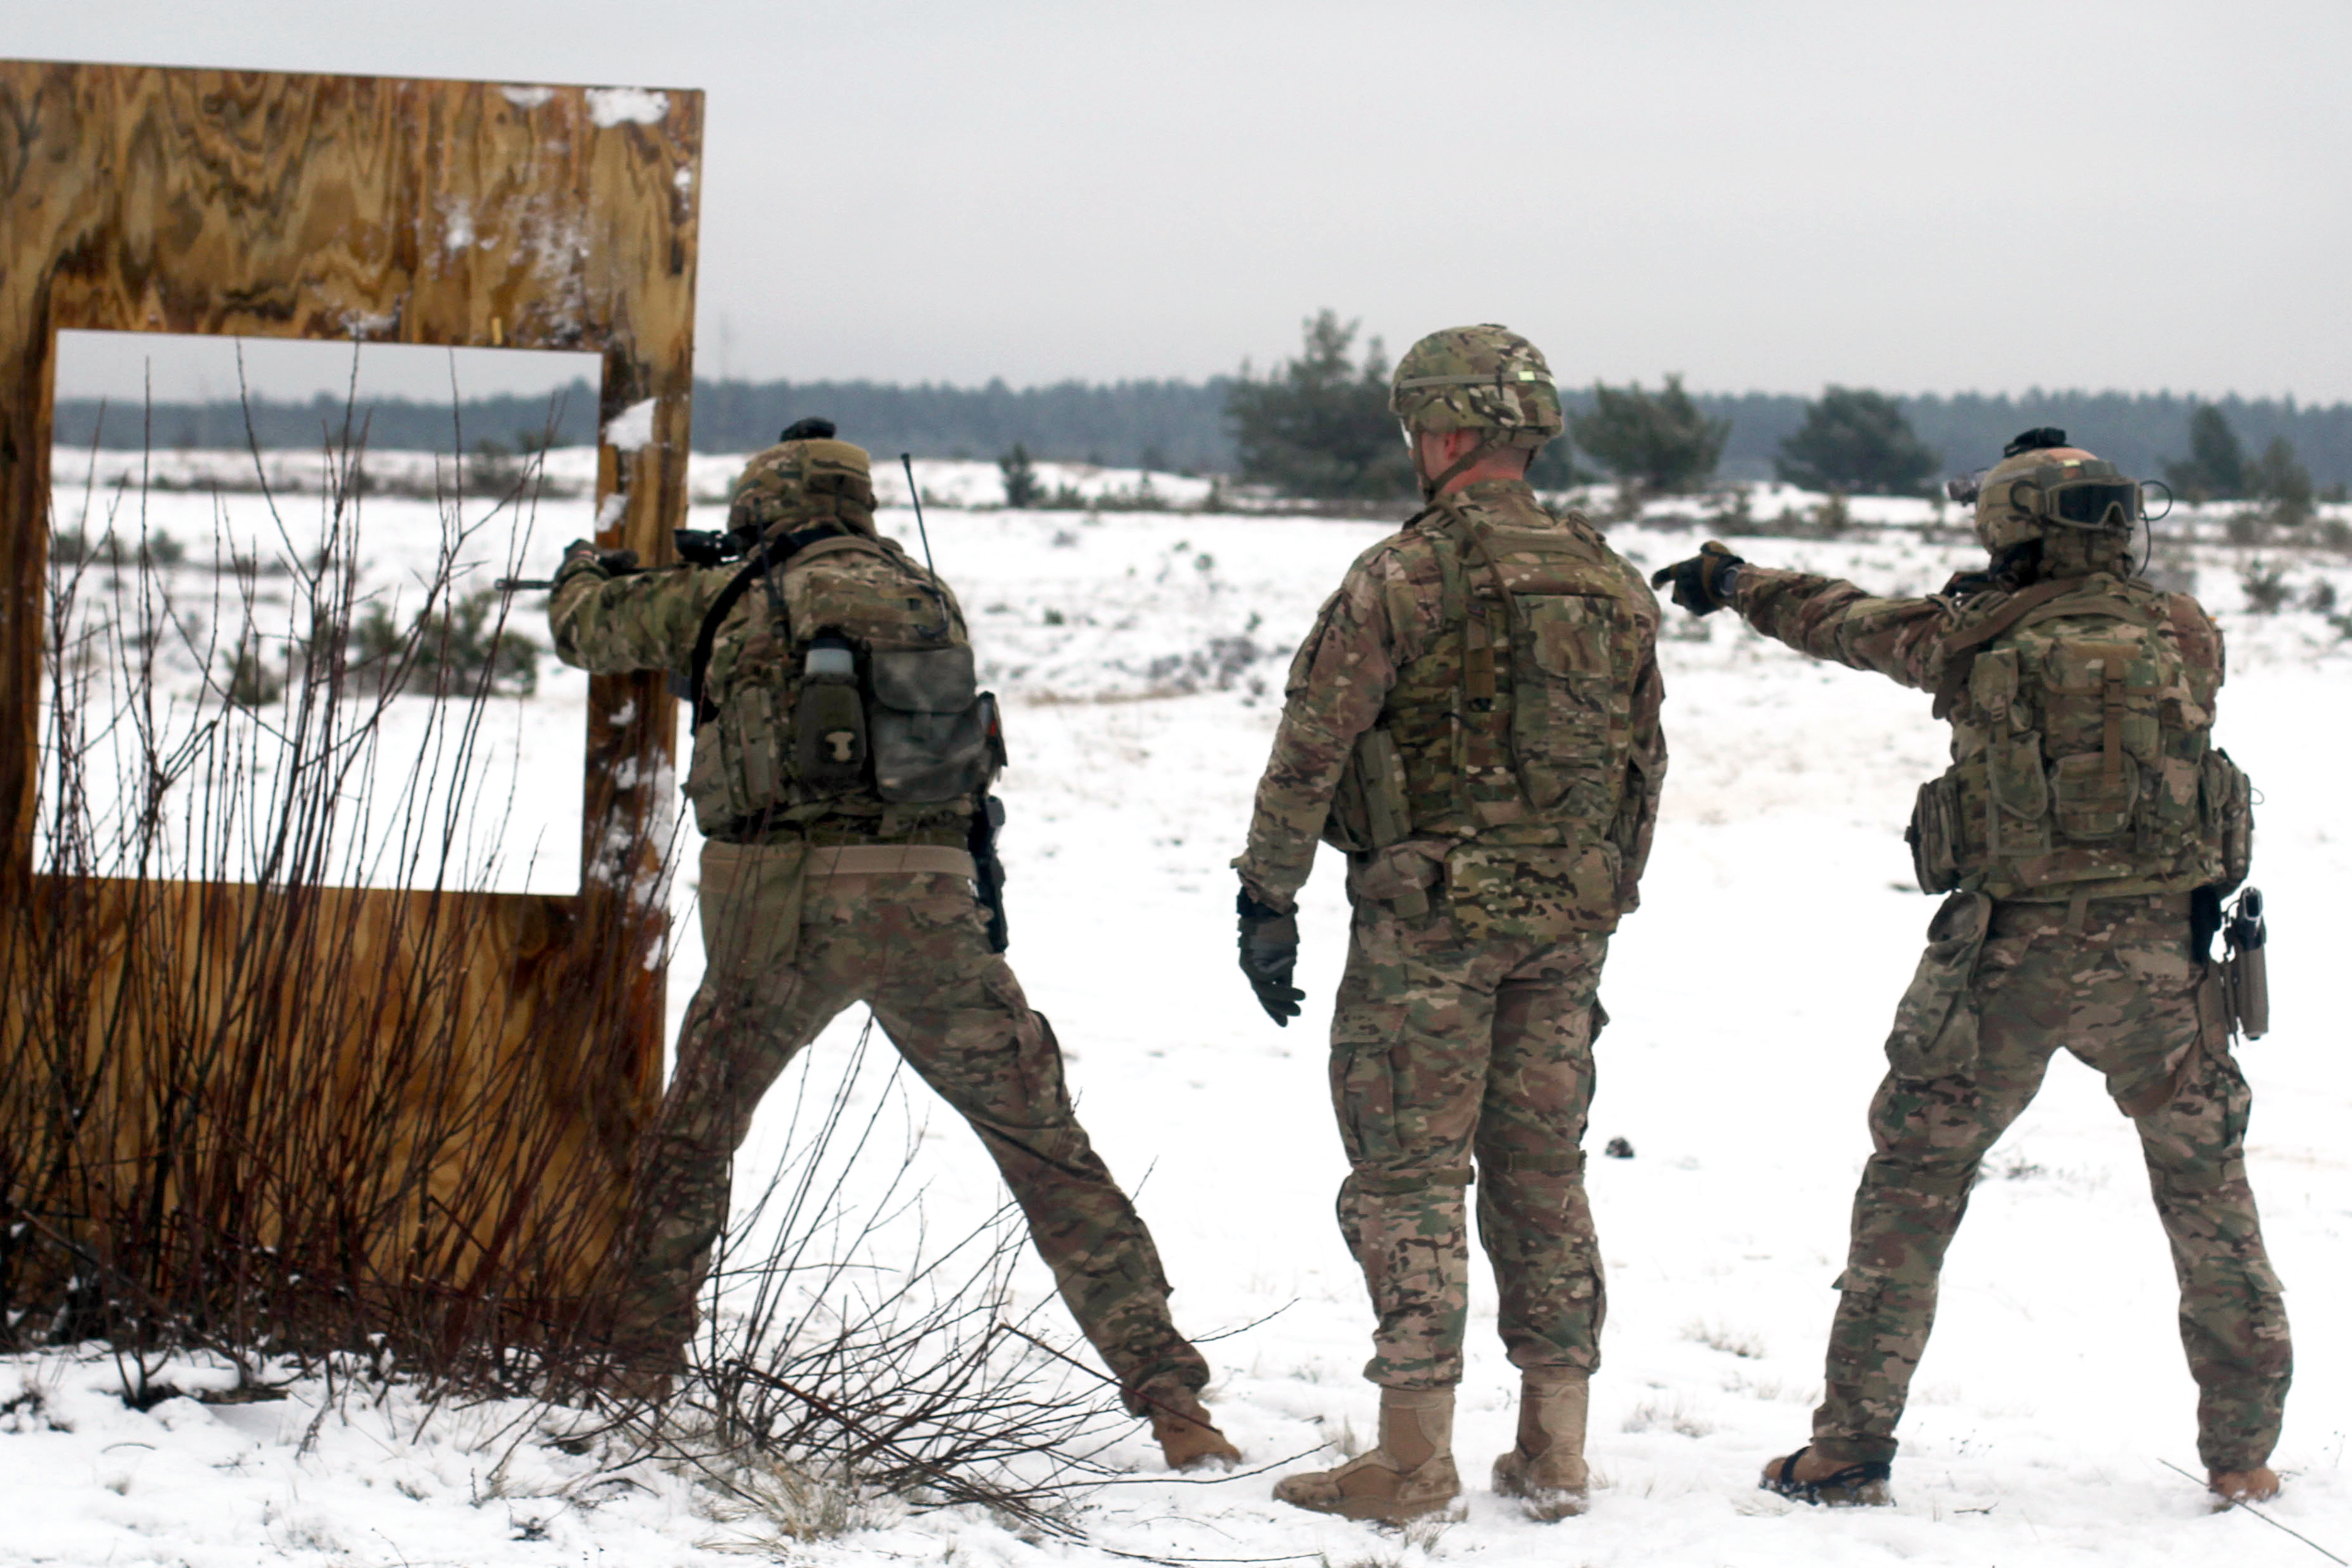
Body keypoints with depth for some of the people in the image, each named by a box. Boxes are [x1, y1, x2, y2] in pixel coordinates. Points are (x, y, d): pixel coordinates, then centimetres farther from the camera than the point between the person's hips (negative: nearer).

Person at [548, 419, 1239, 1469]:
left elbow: (588, 629, 21)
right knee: (1047, 1149, 4)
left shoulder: (735, 602, 6)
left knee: (694, 1133, 21)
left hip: (788, 900, -2)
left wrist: (585, 572, 45)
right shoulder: (929, 598, 14)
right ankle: (1169, 1397, -2)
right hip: (932, 903, 2)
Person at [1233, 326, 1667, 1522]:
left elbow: (1309, 750, -11)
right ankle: (1553, 1455, 13)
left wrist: (1268, 900, -4)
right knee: (1541, 1174, 12)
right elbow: (1644, 765, 15)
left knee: (1409, 1176, -2)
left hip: (1429, 909, -6)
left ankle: (1414, 1458, -5)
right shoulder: (1613, 586, 8)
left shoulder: (1403, 577, -11)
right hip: (1567, 916, 6)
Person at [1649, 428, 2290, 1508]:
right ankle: (2243, 1450, 12)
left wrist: (1732, 582, 35)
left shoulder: (1977, 638, -1)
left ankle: (1850, 1449, 10)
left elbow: (1841, 620, 16)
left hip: (2007, 952, -1)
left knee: (1913, 1185, 9)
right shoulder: (2186, 638, 2)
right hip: (2159, 944, 1)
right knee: (2206, 1185, 13)